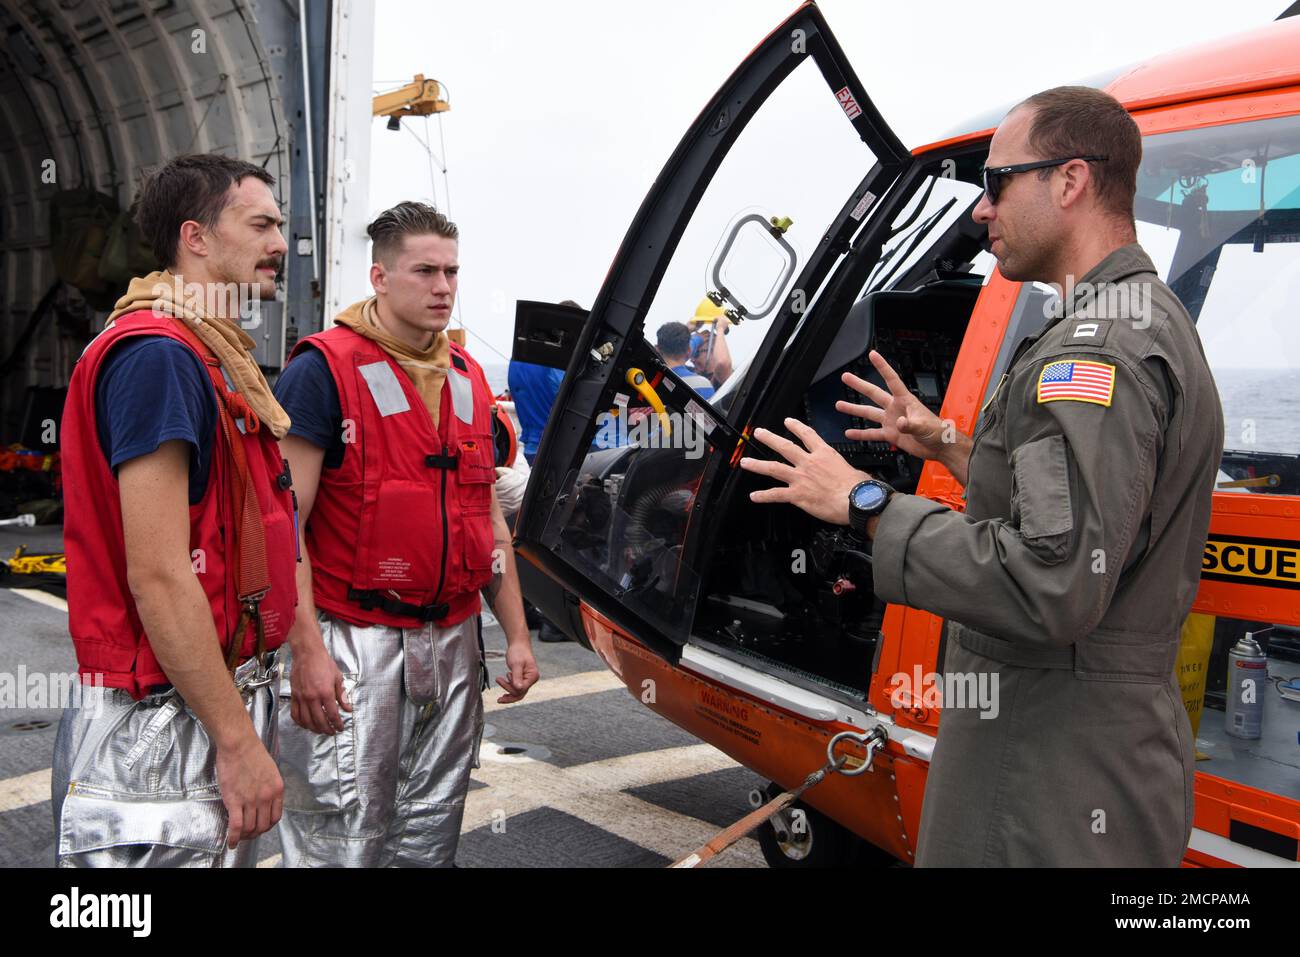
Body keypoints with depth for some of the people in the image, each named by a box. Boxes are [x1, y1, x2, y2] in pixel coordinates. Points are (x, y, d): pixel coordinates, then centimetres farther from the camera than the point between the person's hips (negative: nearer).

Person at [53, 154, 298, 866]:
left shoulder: (216, 357, 13)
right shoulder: (156, 353, -17)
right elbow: (158, 577, -23)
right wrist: (238, 741, -21)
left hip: (226, 695, 10)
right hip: (168, 727, -10)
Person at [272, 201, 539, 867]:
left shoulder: (468, 379, 13)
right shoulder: (323, 369, -8)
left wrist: (516, 634, 13)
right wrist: (307, 650, -20)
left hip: (453, 641, 6)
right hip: (354, 643, -6)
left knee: (431, 838, 16)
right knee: (341, 843, 0)